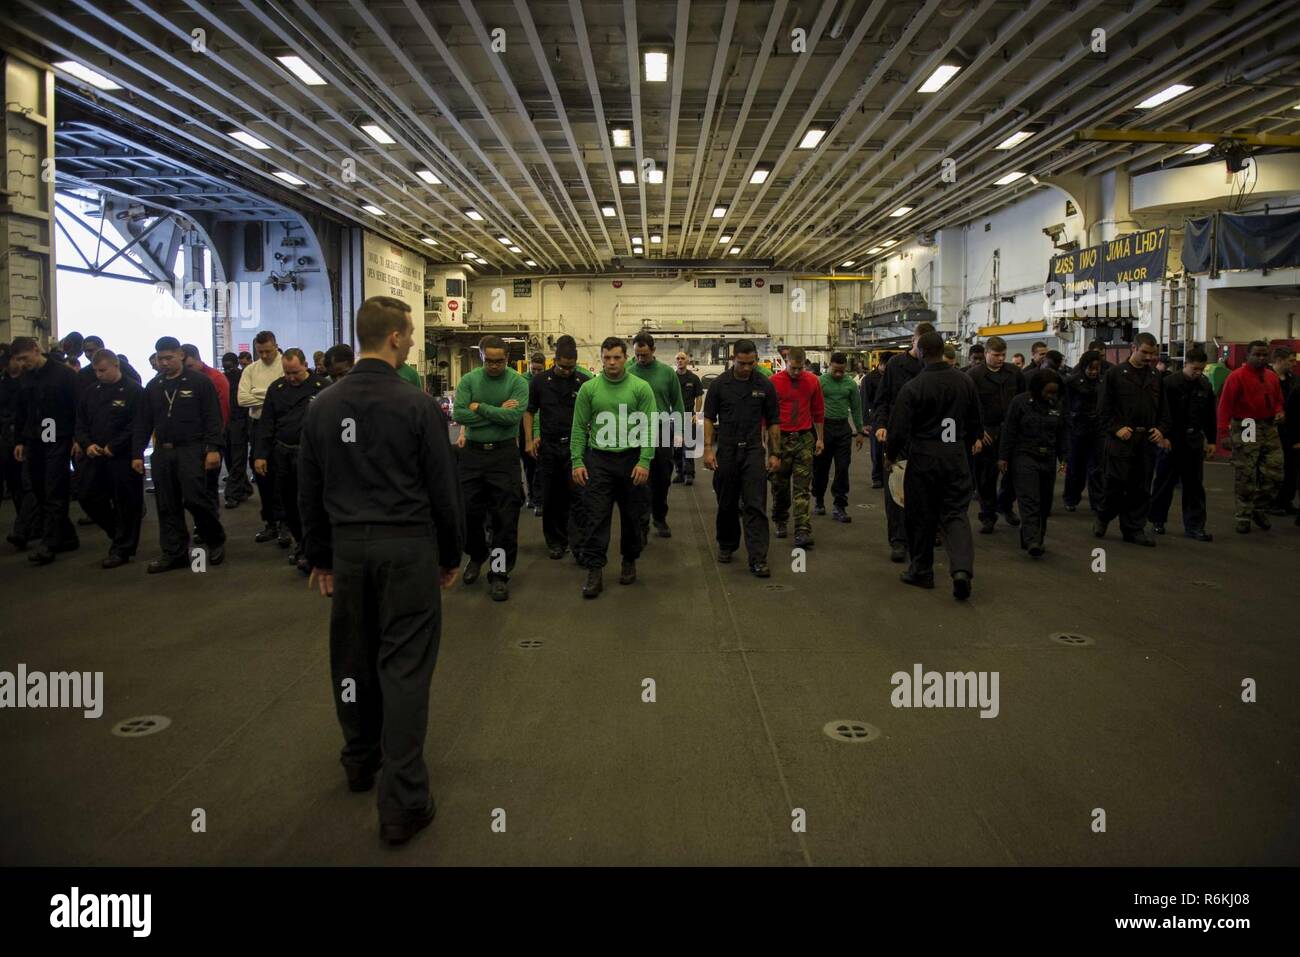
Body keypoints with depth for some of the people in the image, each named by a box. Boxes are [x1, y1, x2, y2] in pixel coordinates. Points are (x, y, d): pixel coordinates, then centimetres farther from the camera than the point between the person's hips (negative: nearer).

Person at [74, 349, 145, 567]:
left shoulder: (133, 390, -8)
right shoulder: (90, 393, 14)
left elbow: (138, 425, -15)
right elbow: (81, 424, 16)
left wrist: (113, 447, -16)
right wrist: (86, 444, -2)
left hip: (124, 457, -7)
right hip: (95, 456, 7)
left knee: (125, 503, -1)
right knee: (89, 497, 9)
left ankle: (122, 549, 9)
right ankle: (120, 533, 27)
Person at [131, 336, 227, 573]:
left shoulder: (200, 382, -1)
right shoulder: (153, 387, 14)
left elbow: (213, 418, -7)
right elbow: (143, 423, 16)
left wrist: (213, 448, -15)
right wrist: (137, 454, 10)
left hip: (192, 449, -5)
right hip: (162, 452, 5)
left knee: (196, 498, -12)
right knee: (167, 506, 6)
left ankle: (216, 541, 9)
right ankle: (174, 553, 14)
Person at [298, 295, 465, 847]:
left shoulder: (322, 406, 4)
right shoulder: (418, 406, -11)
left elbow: (310, 492, 9)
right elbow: (443, 489, -7)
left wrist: (319, 558, 19)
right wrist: (451, 555, 5)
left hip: (348, 546, 5)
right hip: (407, 547, -5)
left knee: (352, 657, 18)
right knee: (404, 666, -2)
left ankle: (360, 761, 37)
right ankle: (402, 802, 1)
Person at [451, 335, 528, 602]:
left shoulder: (517, 382, -4)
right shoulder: (468, 380, 2)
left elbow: (514, 415, -19)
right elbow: (458, 414, -11)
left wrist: (479, 407, -11)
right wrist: (498, 412, -13)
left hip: (504, 453, -2)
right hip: (472, 452, 3)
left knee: (505, 517, -1)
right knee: (469, 511, 10)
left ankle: (499, 574, 8)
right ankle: (476, 556, 36)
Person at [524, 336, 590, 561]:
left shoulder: (585, 382, 1)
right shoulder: (540, 381, 4)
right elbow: (529, 411, 12)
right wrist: (530, 440, 1)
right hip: (548, 447, 2)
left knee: (579, 497, -7)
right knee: (552, 498, 8)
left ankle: (580, 547, -5)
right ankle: (555, 541, 22)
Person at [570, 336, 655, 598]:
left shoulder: (641, 387, -4)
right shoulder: (589, 388, 1)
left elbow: (649, 427, -7)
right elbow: (579, 427, 3)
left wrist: (644, 461, -14)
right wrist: (577, 461, -4)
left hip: (631, 459, 0)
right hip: (598, 460, 0)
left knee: (631, 515, 12)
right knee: (597, 517, -2)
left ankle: (629, 562, 29)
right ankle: (595, 570, 0)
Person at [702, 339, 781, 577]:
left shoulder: (765, 385, -1)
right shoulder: (720, 384, -2)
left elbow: (773, 421, 5)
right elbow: (709, 418, 1)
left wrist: (774, 453, 2)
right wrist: (708, 449, -8)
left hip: (753, 450, -1)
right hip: (726, 450, 1)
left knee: (756, 506, -6)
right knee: (726, 504, 12)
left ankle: (758, 559, -6)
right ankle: (726, 545, 32)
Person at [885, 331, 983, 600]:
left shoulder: (913, 387, -13)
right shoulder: (965, 381, 3)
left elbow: (899, 428, -12)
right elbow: (975, 420, 15)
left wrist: (890, 455, 5)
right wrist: (970, 442, 31)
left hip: (923, 457, -3)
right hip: (956, 456, 3)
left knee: (922, 516, 9)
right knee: (956, 512, 5)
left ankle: (921, 571, 20)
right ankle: (962, 568, -14)